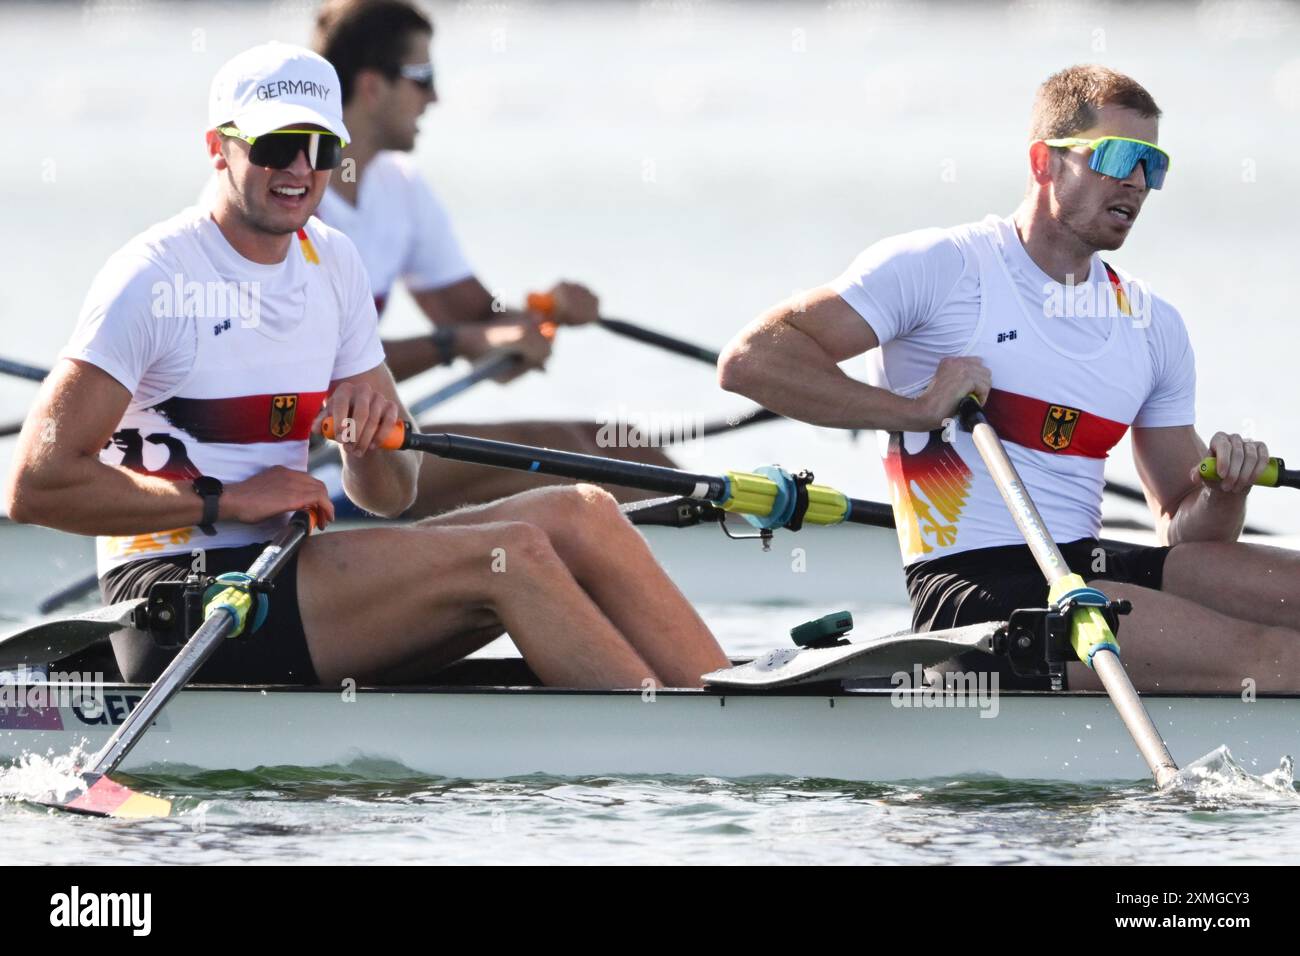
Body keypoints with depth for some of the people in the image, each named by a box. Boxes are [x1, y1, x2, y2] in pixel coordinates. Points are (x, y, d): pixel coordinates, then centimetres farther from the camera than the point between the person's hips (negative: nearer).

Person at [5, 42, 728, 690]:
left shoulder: (333, 263, 14)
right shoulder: (153, 280, -9)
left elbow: (389, 497, 17)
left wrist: (370, 435, -7)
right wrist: (226, 501, -16)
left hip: (281, 574, 8)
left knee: (579, 514, -7)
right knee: (509, 556, -22)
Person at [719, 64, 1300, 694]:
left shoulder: (1154, 327, 18)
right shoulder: (939, 267, -1)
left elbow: (1183, 533, 22)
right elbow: (749, 359, -9)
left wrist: (1223, 495, -2)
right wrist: (916, 409, -15)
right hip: (975, 589, -8)